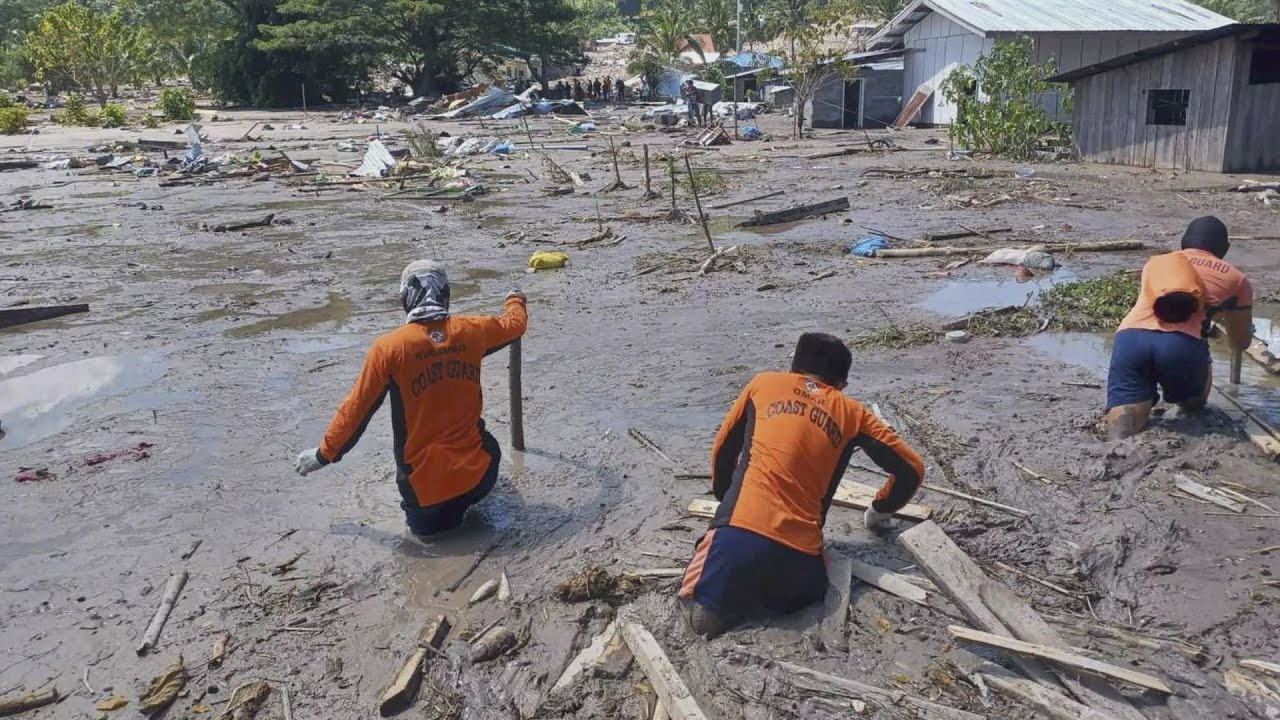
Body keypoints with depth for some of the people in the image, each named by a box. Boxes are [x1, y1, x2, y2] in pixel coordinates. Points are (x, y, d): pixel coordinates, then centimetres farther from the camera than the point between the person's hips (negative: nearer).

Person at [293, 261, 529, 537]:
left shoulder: (389, 347, -13)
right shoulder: (470, 330, -5)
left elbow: (356, 409, -5)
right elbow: (514, 323, 17)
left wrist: (324, 454, 11)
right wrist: (516, 301, 41)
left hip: (423, 481, -2)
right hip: (478, 472, 2)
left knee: (425, 521, 30)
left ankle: (428, 513, 8)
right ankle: (466, 497, 21)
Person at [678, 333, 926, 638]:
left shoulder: (763, 383, 17)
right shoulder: (852, 412, 17)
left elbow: (723, 451, 25)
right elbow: (912, 470, 19)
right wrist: (880, 510, 37)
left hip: (740, 532, -1)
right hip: (799, 552, 1)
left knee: (702, 613, 24)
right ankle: (776, 592, 3)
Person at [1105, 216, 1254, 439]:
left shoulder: (1154, 263, 35)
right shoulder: (1236, 278, 27)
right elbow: (1241, 344, 39)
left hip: (1129, 339, 1)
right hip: (1181, 344, -1)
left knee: (1121, 437, -8)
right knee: (1194, 404, 31)